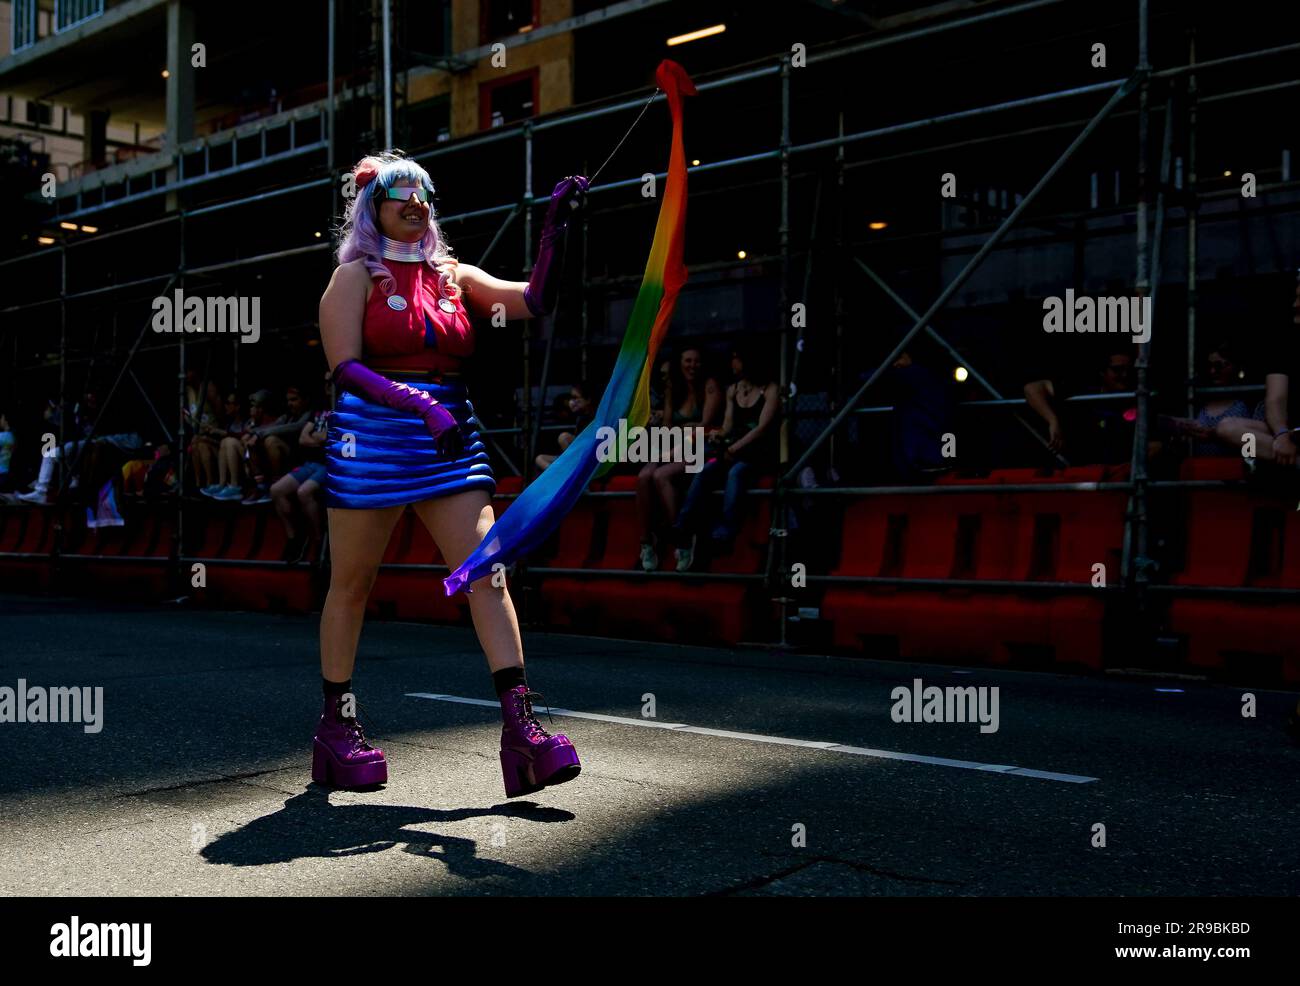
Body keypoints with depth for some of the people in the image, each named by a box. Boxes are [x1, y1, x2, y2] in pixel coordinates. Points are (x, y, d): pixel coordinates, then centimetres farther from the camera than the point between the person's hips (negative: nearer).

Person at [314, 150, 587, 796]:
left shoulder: (454, 275, 15)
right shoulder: (356, 275, 2)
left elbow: (534, 302, 5)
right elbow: (345, 365, -10)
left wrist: (555, 228, -6)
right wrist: (421, 405, -22)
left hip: (451, 441, 4)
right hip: (372, 439, -4)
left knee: (487, 572, -9)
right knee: (351, 584, 5)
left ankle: (519, 726, -13)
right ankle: (336, 723, 21)